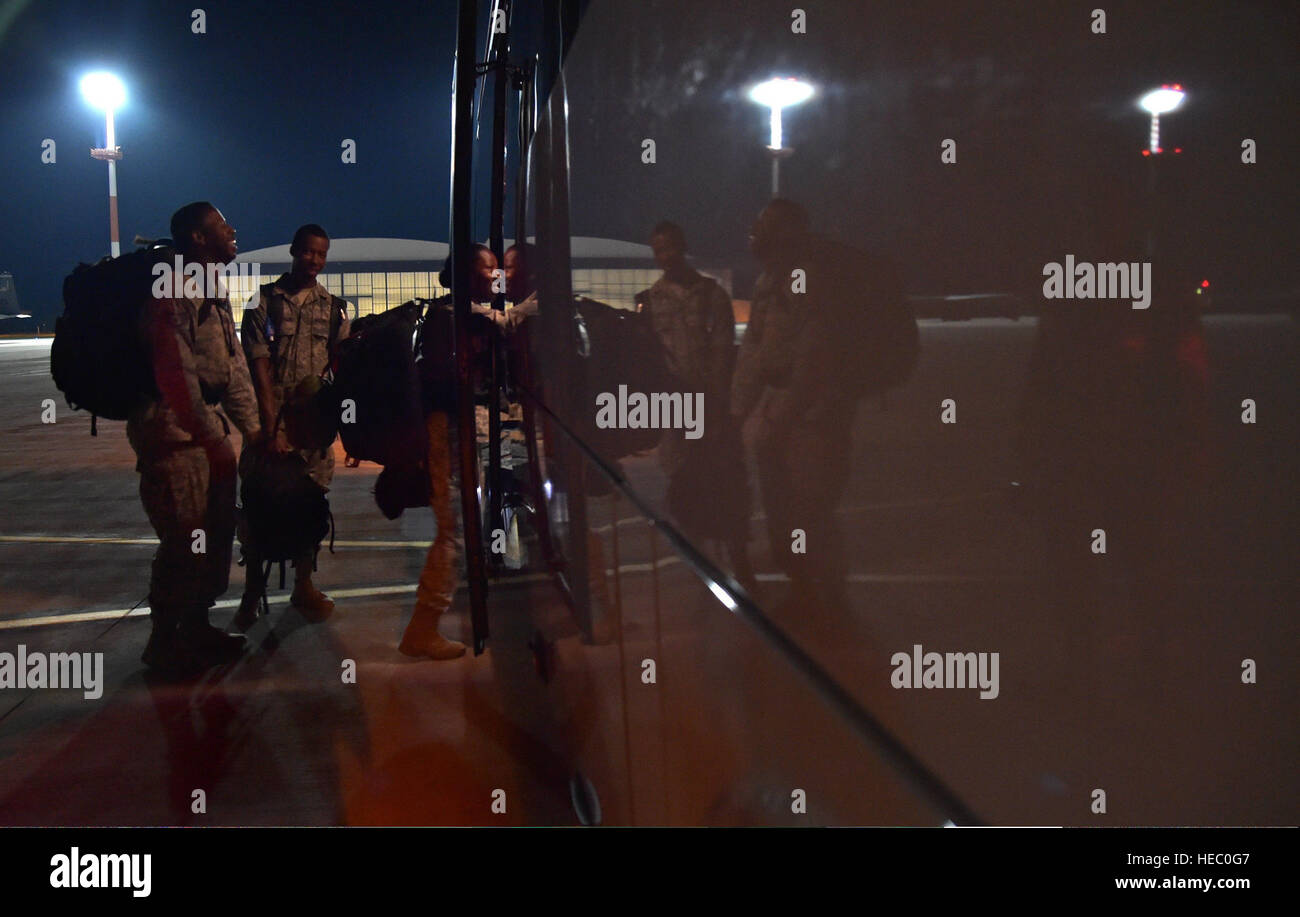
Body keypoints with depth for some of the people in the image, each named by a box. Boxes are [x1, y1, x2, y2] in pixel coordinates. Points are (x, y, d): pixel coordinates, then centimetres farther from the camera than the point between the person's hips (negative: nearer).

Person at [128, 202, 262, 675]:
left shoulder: (215, 294, 15)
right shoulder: (173, 291, -16)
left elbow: (233, 365, 15)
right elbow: (177, 373, -22)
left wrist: (252, 428, 9)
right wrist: (213, 441, -21)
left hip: (206, 422, 10)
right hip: (172, 427, -9)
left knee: (218, 531, 14)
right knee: (186, 539, -6)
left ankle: (197, 627, 29)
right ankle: (164, 643, 9)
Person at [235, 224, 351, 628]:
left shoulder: (334, 307, 11)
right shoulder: (265, 299, 2)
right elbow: (258, 362, -5)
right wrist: (272, 423, -13)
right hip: (271, 414, -2)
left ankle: (303, 585, 20)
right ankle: (252, 591, 10)